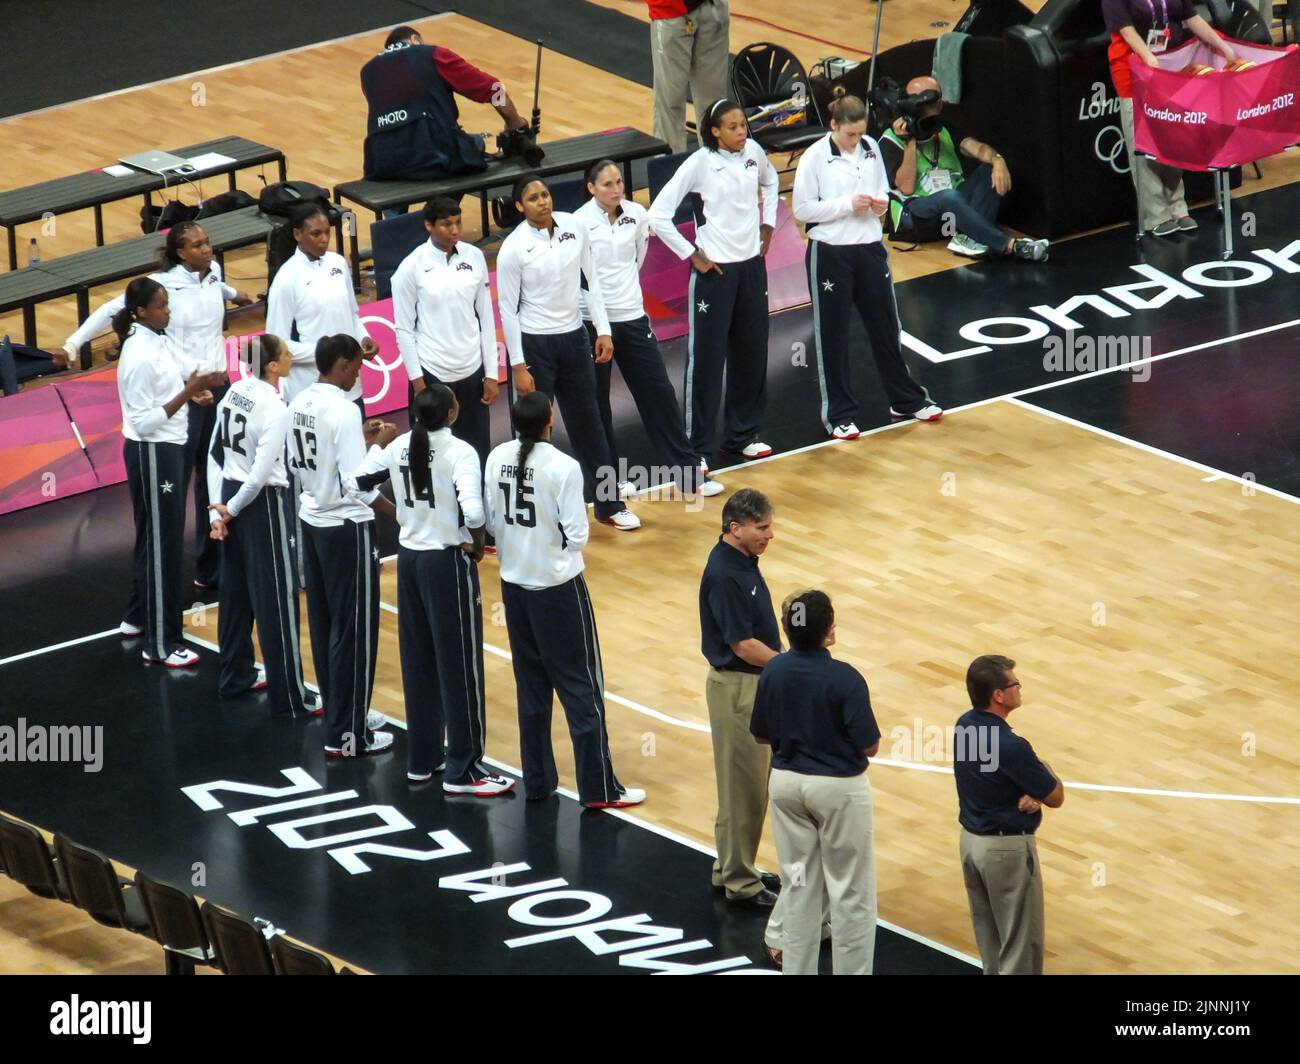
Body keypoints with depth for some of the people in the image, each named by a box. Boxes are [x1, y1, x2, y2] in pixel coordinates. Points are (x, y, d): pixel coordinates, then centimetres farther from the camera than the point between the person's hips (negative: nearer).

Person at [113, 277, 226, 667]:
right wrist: (187, 392, -27)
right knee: (162, 543, -3)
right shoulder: (139, 357, -23)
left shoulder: (159, 341, 4)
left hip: (169, 448, 10)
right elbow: (145, 421, -24)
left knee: (160, 536, 22)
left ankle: (139, 616, 39)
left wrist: (193, 388, 0)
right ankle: (159, 643, 4)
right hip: (151, 454, -10)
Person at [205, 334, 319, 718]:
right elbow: (262, 471, -21)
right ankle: (289, 697, 3)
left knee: (237, 591, 20)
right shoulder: (275, 409, -20)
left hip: (230, 494, 8)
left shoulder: (235, 393, 2)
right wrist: (231, 509, -7)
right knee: (277, 599, -1)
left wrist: (218, 509, 6)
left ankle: (235, 675, 33)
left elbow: (215, 454, 5)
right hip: (262, 502, -8)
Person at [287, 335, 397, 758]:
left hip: (313, 521, 9)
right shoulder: (344, 411, -21)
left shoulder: (300, 404, 4)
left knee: (325, 624, 17)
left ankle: (339, 712, 28)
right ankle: (347, 735, 3)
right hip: (347, 528, -9)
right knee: (354, 631, -1)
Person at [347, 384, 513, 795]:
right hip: (448, 561, -6)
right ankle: (462, 769, 8)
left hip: (409, 557, 6)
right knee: (460, 664, 3)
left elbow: (352, 484, 3)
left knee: (418, 661, 16)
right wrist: (477, 543, -10)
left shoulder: (399, 447, 0)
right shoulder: (459, 452, -17)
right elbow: (473, 512, -29)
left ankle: (422, 759, 23)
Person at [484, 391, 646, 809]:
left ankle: (537, 780, 23)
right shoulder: (562, 468, -20)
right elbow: (576, 535, -17)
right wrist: (563, 542, 5)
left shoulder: (498, 459, -4)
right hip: (558, 586, -5)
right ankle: (598, 788, 5)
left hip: (514, 583, 6)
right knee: (581, 688, 3)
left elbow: (491, 520, 3)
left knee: (531, 685, 17)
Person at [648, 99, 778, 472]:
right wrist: (692, 255, -14)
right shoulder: (700, 163, -17)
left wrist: (768, 224, 14)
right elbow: (658, 215, -17)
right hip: (715, 270, -6)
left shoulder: (753, 151, -1)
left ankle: (743, 434, 28)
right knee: (707, 358, -1)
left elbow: (770, 181, 24)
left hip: (752, 263, 6)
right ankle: (697, 448, 6)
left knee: (752, 353, 14)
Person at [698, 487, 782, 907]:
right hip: (736, 687, -9)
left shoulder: (743, 562, 6)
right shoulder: (723, 574, -23)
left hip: (754, 683, 9)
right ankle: (740, 883, 9)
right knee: (742, 785, 0)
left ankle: (734, 869, 28)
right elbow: (743, 645, -23)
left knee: (750, 782, 17)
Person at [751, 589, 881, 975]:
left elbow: (761, 734, 4)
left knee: (798, 884, 16)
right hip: (839, 787, -5)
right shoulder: (844, 679, -22)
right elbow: (869, 746, -16)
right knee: (850, 892, 7)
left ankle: (797, 969, 21)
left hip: (786, 781, 5)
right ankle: (851, 970, 11)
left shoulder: (773, 672, -7)